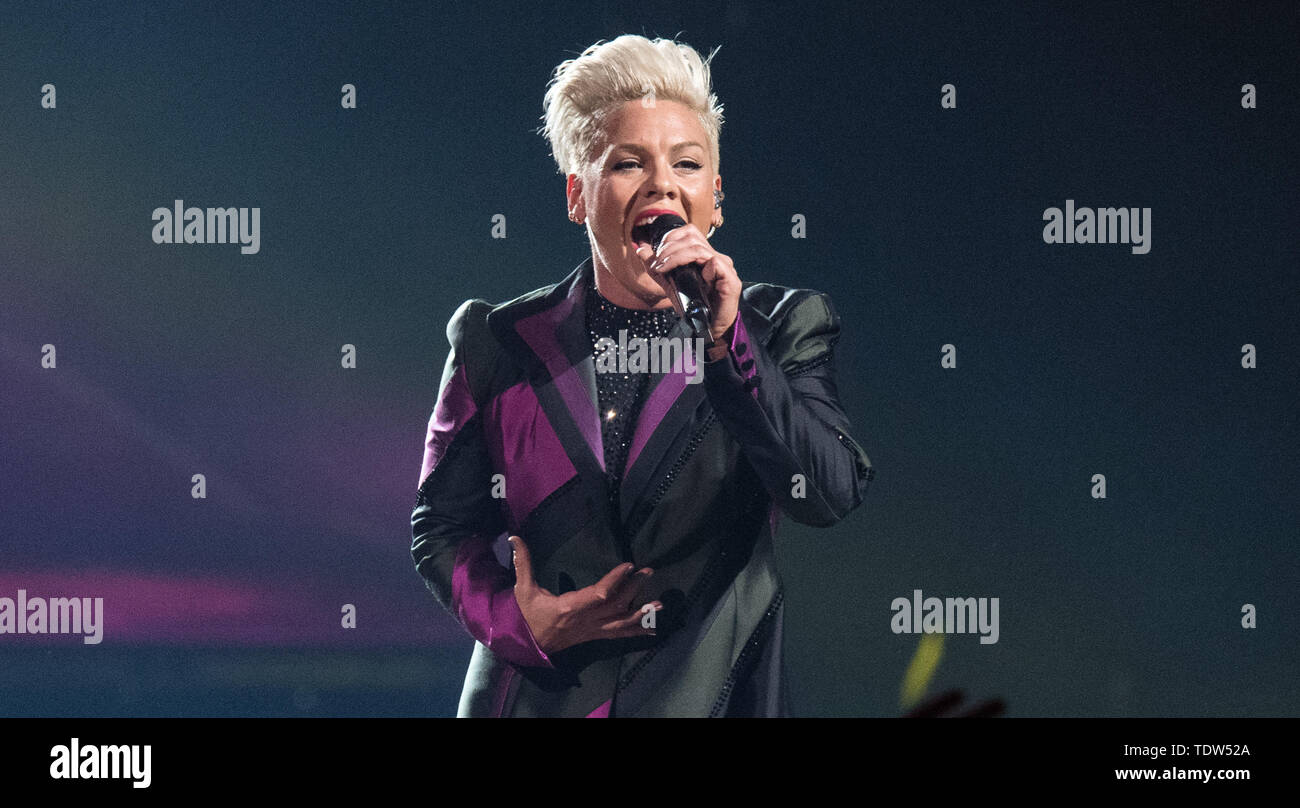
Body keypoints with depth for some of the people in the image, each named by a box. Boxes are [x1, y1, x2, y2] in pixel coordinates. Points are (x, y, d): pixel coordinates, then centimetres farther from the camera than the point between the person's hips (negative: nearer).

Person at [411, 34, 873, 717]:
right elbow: (442, 527, 5)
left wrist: (727, 343, -21)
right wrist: (520, 620, -13)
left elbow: (831, 498, -14)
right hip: (539, 693, 0)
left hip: (715, 693, 0)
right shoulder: (497, 343, 0)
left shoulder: (783, 328, -1)